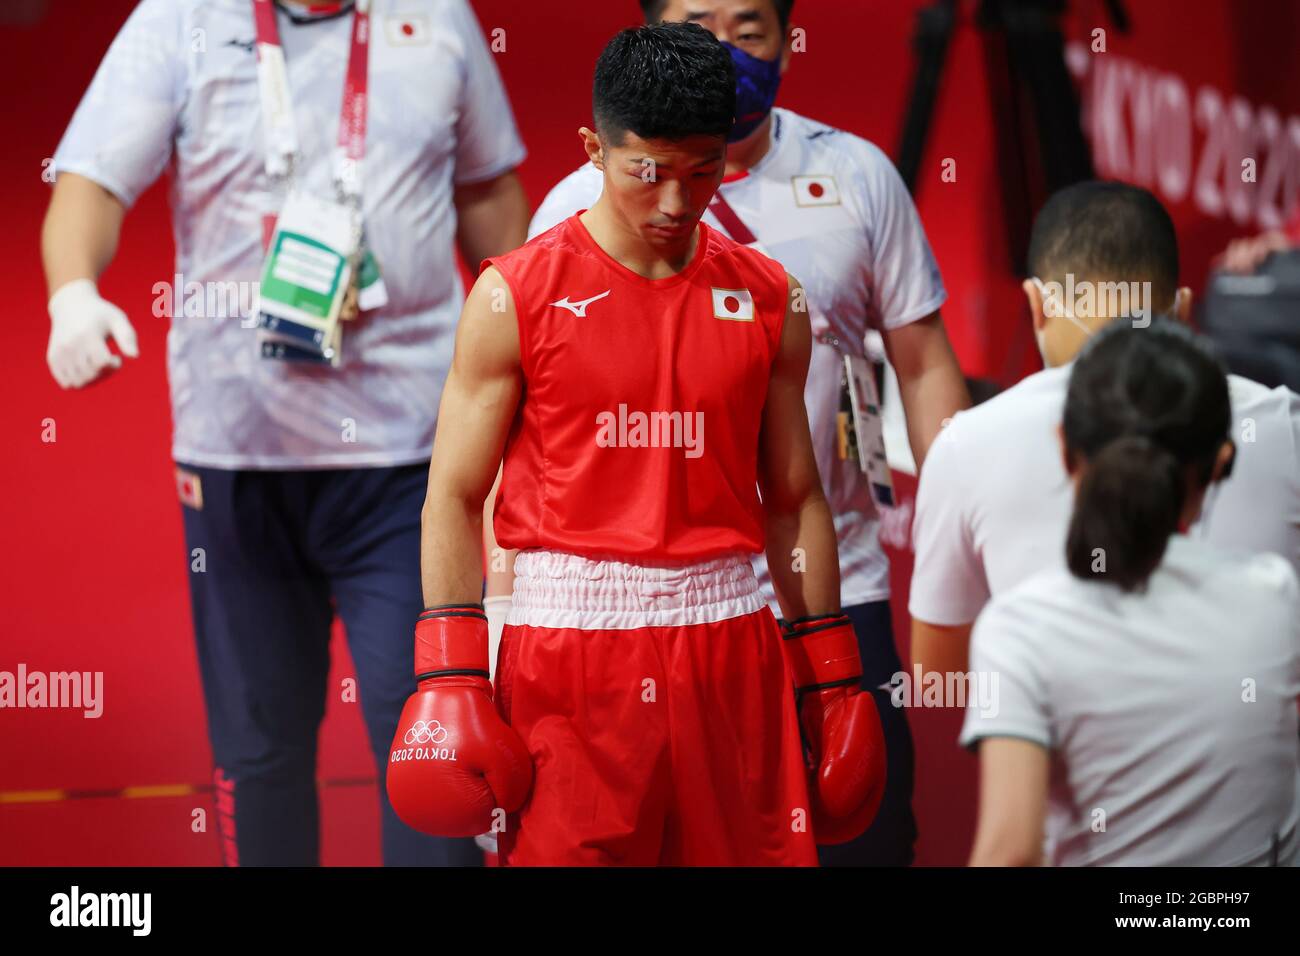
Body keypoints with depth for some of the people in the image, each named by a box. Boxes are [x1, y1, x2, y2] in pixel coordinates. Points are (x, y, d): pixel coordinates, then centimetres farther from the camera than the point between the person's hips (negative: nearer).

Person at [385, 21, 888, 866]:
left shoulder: (768, 302, 8)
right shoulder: (516, 296, -1)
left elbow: (795, 497, 14)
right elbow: (454, 493, 1)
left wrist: (832, 677, 12)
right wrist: (449, 676, -7)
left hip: (728, 640, 3)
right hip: (568, 631, -3)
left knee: (753, 851, 1)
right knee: (568, 854, -3)